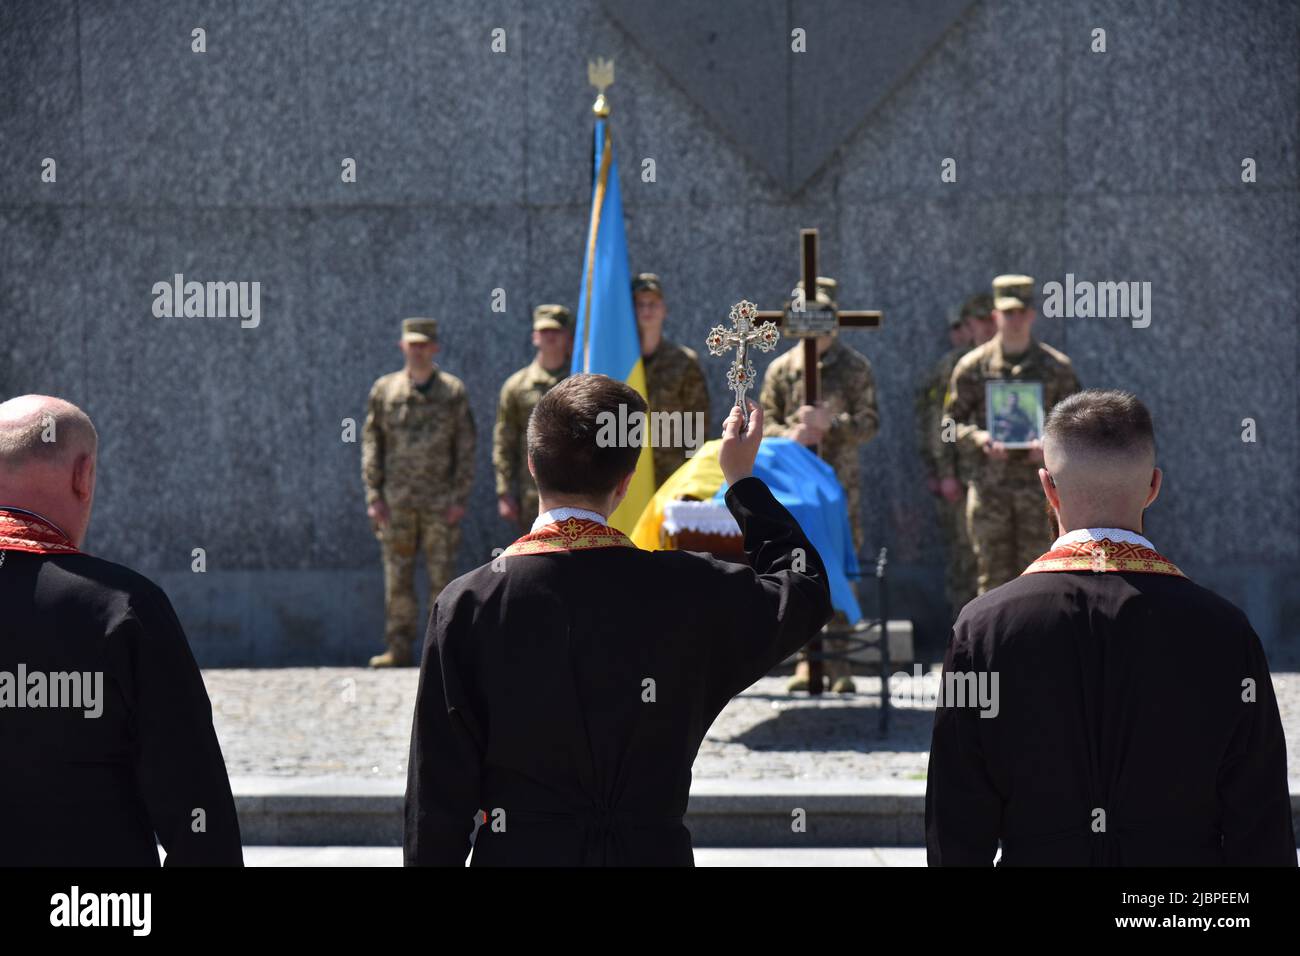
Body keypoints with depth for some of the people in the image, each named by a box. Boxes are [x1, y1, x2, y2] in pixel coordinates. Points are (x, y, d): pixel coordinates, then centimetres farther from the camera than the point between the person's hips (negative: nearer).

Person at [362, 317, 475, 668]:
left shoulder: (453, 392, 3)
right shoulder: (384, 390, 6)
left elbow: (466, 449, 3)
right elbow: (371, 445, 7)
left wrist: (460, 498, -4)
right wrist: (374, 496, 0)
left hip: (440, 502, -1)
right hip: (396, 502, 1)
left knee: (442, 575, -1)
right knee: (397, 577, 2)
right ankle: (399, 648, 6)